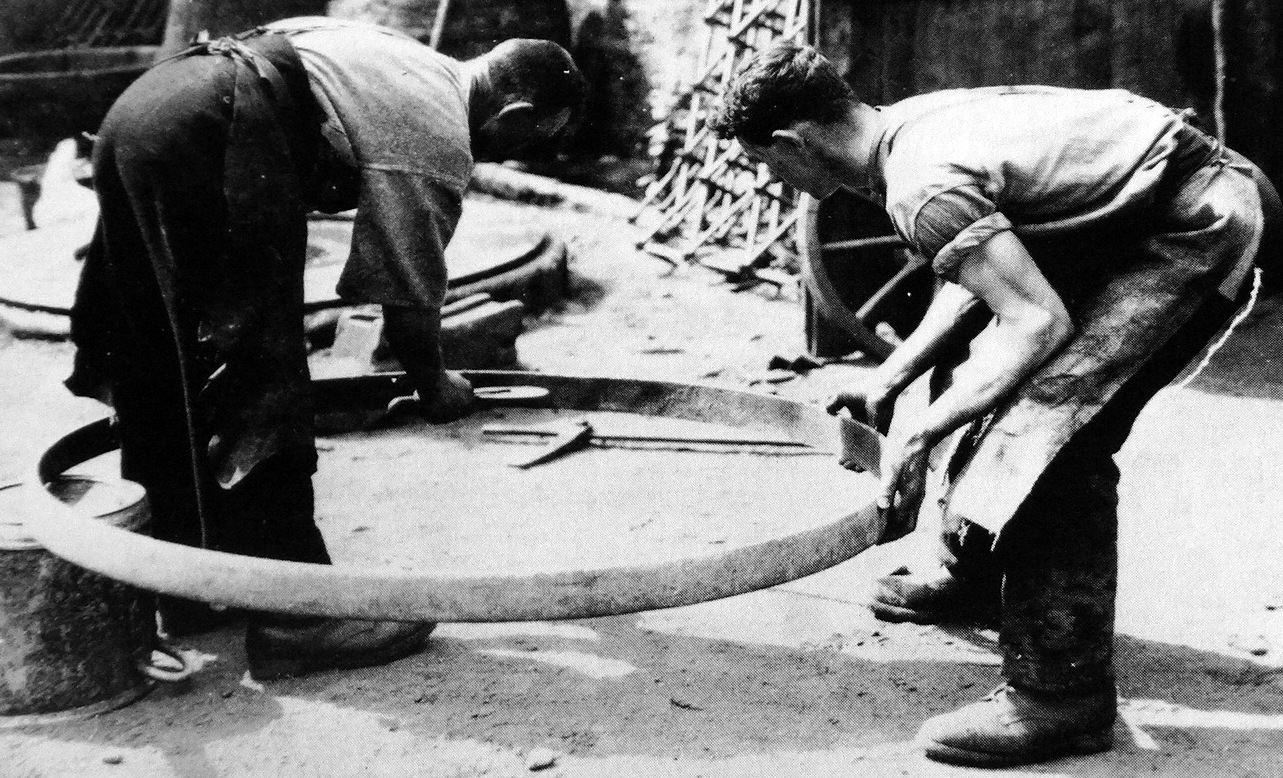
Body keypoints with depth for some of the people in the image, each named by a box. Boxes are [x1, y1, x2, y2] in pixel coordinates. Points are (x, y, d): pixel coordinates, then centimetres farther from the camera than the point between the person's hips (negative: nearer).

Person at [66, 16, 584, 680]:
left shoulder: (413, 65, 23)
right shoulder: (438, 138, -5)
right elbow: (408, 292, -2)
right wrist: (433, 385, 16)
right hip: (208, 132, -11)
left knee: (165, 374, 16)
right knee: (259, 382, -5)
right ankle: (292, 615, 1)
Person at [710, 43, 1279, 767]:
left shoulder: (921, 187, -25)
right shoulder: (906, 125, 4)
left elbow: (1039, 322, -28)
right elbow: (977, 274, 13)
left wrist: (918, 432, -22)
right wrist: (887, 378, 10)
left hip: (1207, 225, -10)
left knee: (1054, 422, -19)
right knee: (975, 362, 15)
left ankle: (1064, 693, -10)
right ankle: (975, 574, 31)